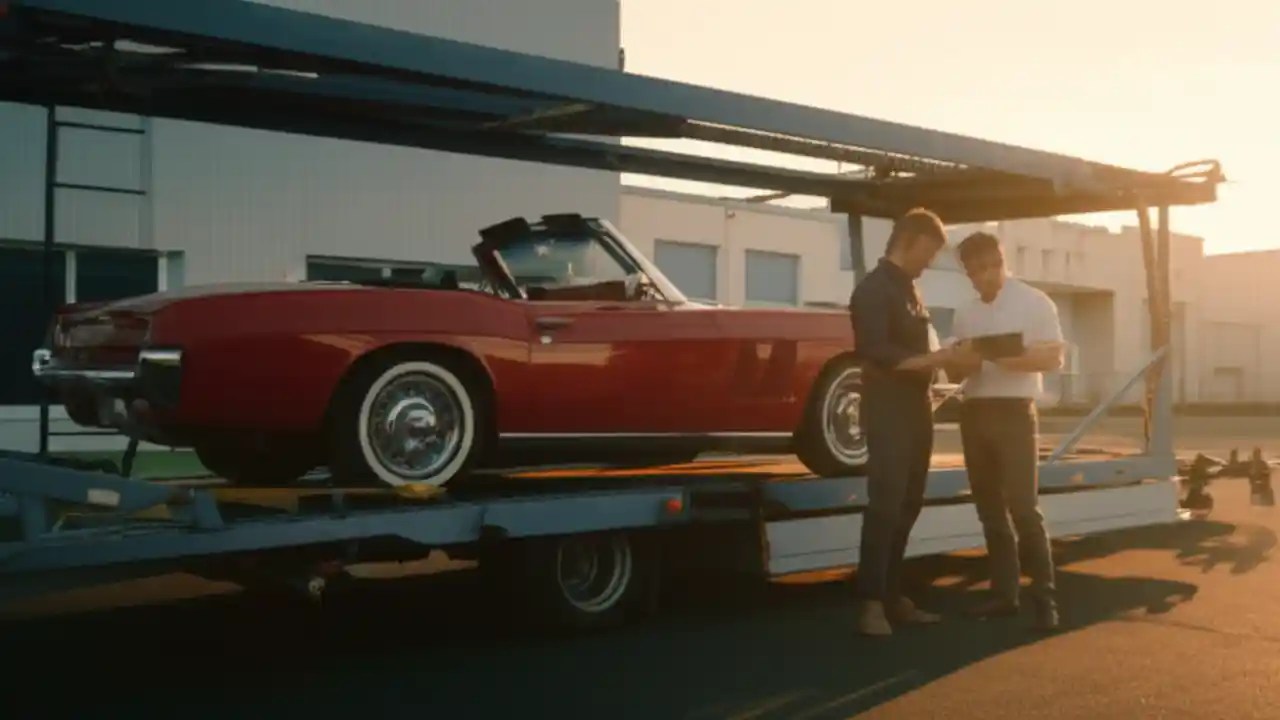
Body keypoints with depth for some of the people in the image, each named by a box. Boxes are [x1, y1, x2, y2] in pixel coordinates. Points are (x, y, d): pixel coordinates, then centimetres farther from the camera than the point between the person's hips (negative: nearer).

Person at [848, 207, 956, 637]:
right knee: (884, 505, -11)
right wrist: (934, 360, -22)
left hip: (916, 411, 9)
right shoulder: (873, 290, -9)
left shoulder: (909, 290, 18)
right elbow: (875, 354, -20)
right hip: (888, 413, -9)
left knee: (907, 505, 9)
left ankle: (893, 596, 14)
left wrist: (943, 360, 7)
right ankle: (871, 602, -9)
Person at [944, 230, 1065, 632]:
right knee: (990, 509, 7)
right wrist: (963, 360, -11)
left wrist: (1010, 358, -25)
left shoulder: (1034, 303, -1)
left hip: (1014, 412, -5)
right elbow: (954, 371, 14)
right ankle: (1004, 592, 14)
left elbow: (1054, 358, -7)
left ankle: (1044, 597, -5)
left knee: (1024, 507, -10)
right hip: (974, 413, 6)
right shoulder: (965, 313, 14)